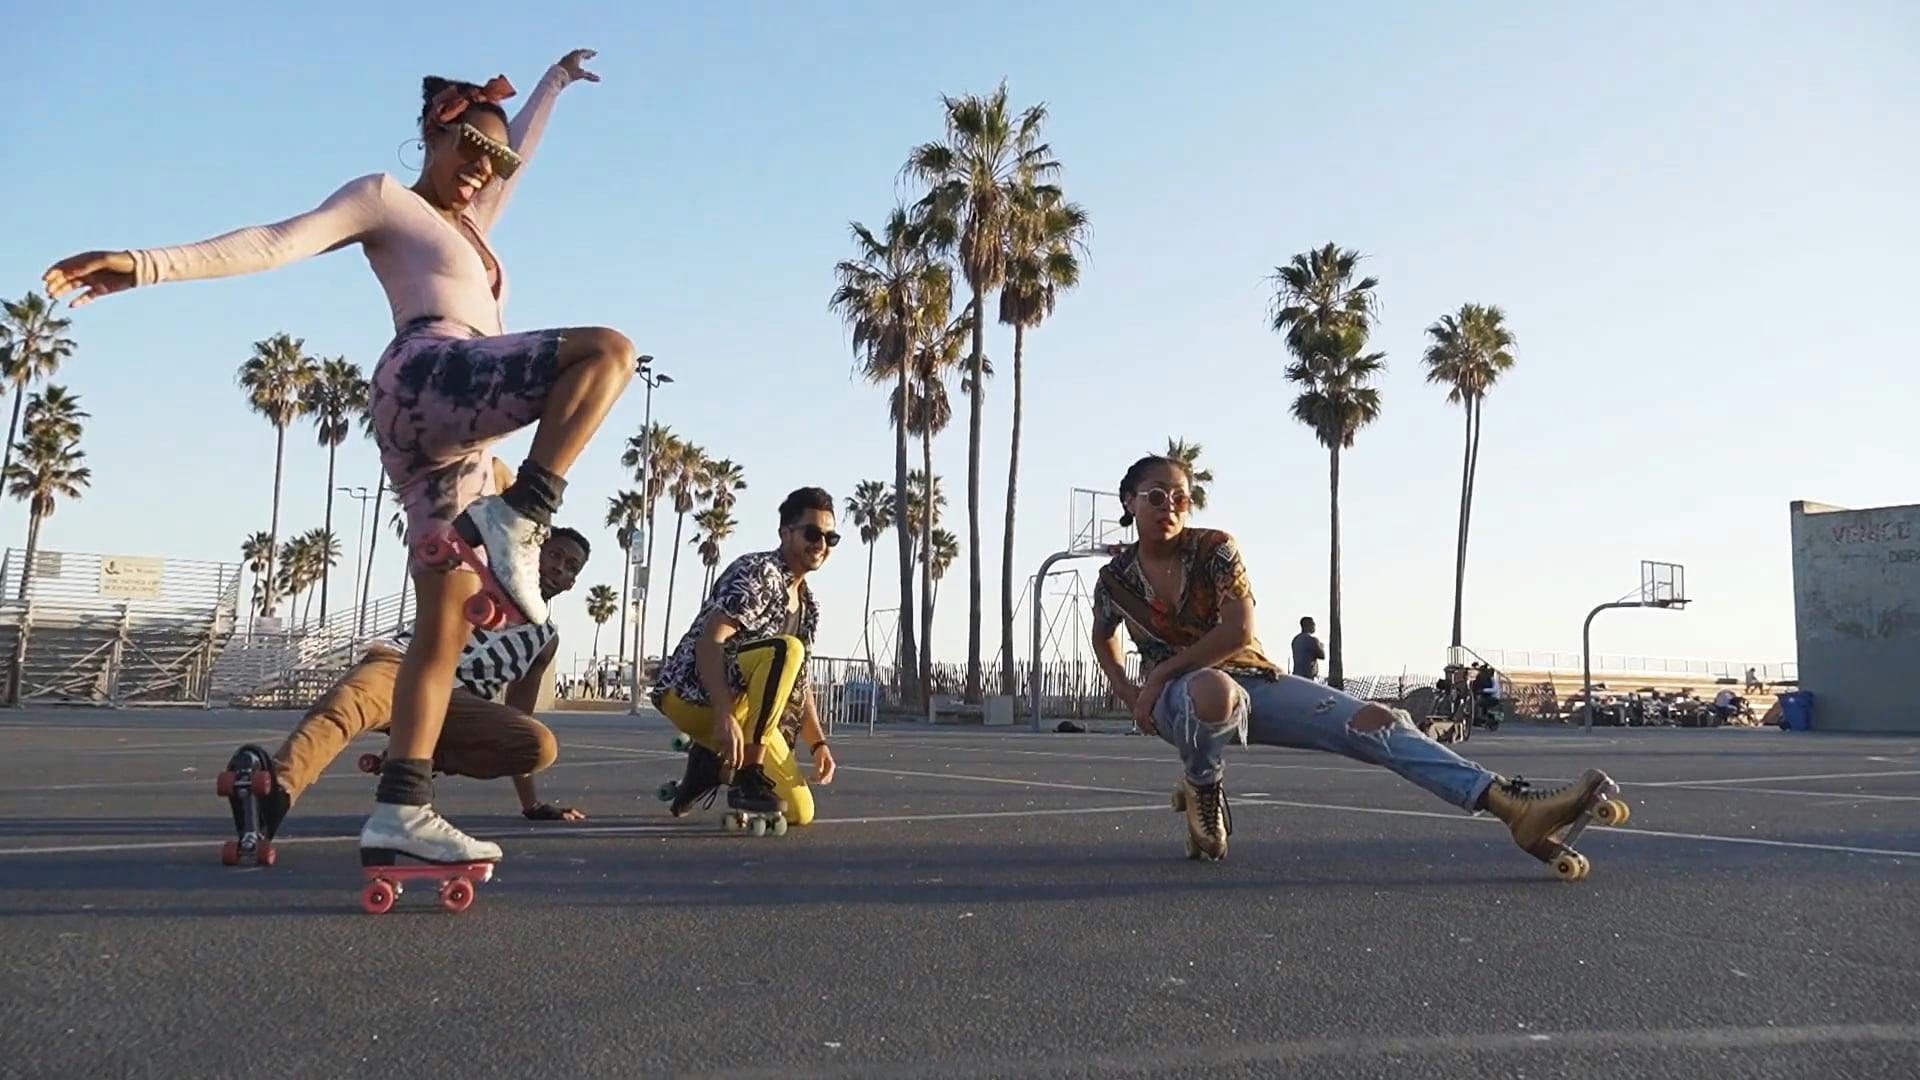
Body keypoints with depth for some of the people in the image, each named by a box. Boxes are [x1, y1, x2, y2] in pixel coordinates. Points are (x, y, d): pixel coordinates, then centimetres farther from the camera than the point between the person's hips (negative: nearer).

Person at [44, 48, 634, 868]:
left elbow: (517, 150, 51)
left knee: (444, 630, -3)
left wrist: (554, 82, 64)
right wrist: (151, 263, -11)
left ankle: (399, 810, -7)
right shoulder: (386, 199, 14)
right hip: (425, 378, -8)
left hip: (454, 446, 8)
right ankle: (516, 521, -31)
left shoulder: (468, 226, 36)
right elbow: (280, 242, 1)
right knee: (608, 350, -24)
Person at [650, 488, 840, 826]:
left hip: (739, 704, 8)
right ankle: (748, 777, -27)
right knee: (785, 649, -33)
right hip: (692, 691, -8)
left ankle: (711, 762, 16)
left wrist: (818, 743, 4)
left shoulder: (808, 606, 13)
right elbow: (709, 641, -25)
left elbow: (796, 681, 17)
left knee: (800, 811, 0)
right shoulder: (758, 571, -13)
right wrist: (724, 717, -36)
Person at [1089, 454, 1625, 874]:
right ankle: (1201, 790, -12)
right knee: (1214, 688, -43)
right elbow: (1103, 637, 20)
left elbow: (1238, 631, -17)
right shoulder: (1115, 578, -1)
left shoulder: (1213, 548, -7)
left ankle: (1517, 805, -30)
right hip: (1177, 700, -1)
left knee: (1374, 722, -21)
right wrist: (1130, 694, 4)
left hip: (1253, 679, 1)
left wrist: (1160, 671, -17)